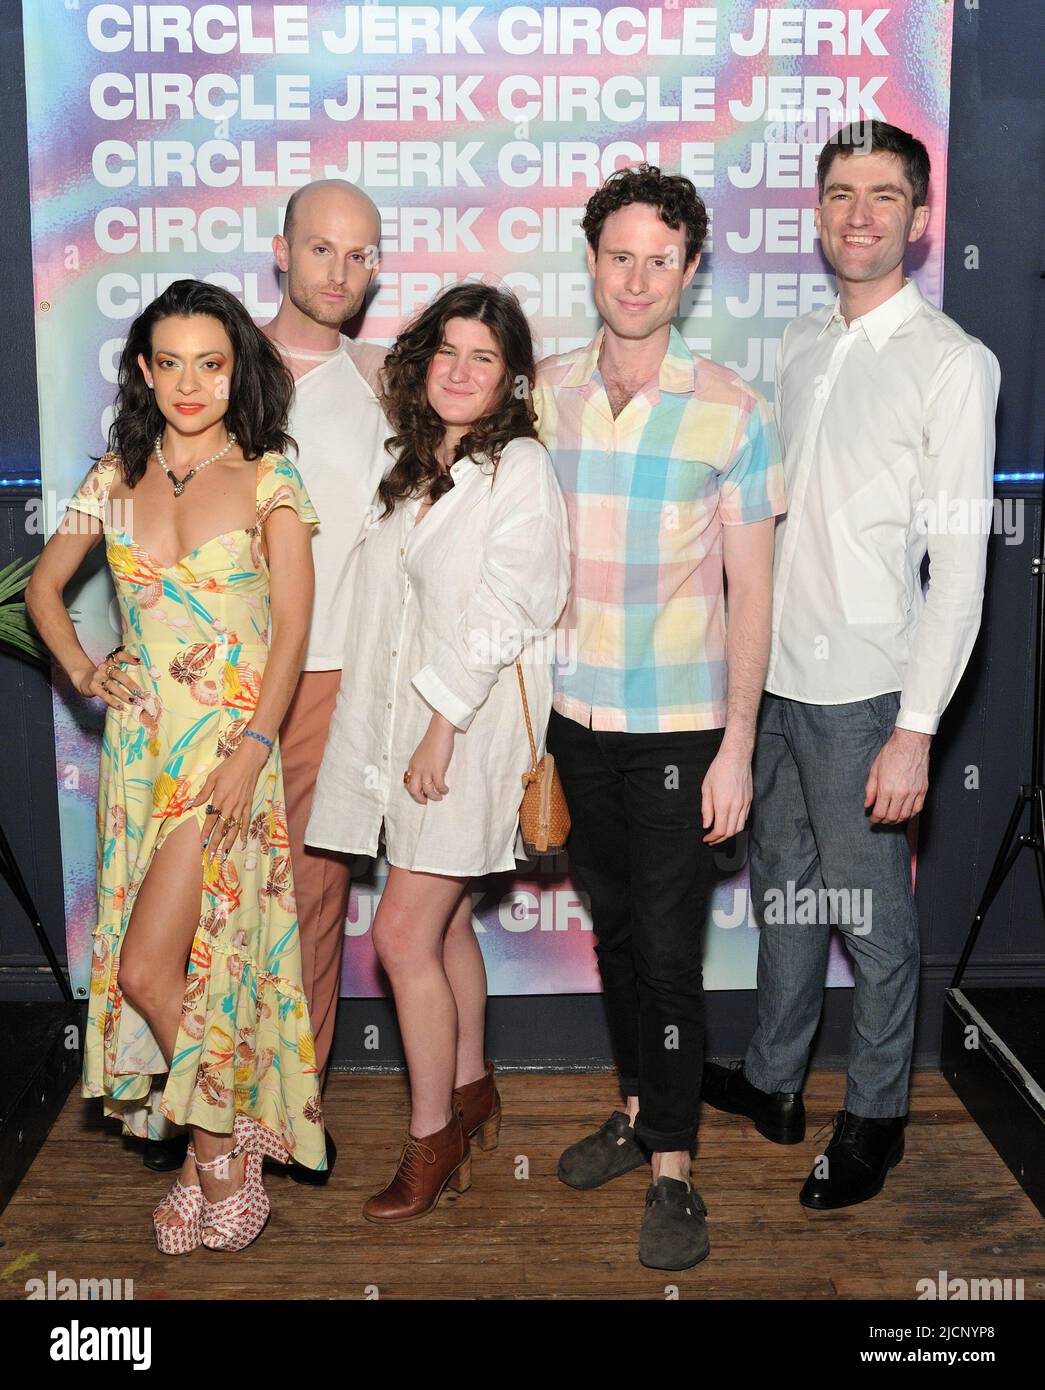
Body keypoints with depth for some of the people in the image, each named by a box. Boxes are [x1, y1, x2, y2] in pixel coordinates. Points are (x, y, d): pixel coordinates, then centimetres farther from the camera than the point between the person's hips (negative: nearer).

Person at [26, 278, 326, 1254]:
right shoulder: (118, 476, 9)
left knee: (150, 970, -10)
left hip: (228, 744, -5)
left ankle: (216, 1153, 12)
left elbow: (293, 626, -8)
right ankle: (224, 1157, 25)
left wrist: (251, 751, -15)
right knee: (165, 962, 8)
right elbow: (43, 584, 19)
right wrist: (82, 669, 3)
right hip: (140, 743, 5)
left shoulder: (267, 477, -3)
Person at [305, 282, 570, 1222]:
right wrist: (410, 730, 8)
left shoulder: (520, 467, -9)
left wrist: (443, 726, -16)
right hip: (408, 720, 7)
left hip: (474, 722, -7)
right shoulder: (415, 468, 14)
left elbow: (501, 611, -15)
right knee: (444, 925, 16)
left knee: (404, 934, -7)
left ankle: (431, 1138, 7)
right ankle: (472, 1091, 33)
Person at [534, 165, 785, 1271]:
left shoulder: (733, 412, -8)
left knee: (669, 950, 1)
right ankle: (638, 1109, 35)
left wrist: (737, 748, -9)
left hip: (680, 729, -4)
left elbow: (752, 592, -6)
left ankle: (674, 1168, 16)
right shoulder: (543, 392, 2)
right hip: (574, 720, 4)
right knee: (613, 928, 16)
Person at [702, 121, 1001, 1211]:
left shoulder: (953, 363, -10)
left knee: (869, 912, 7)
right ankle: (771, 1082, 36)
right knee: (781, 887, 18)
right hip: (770, 670, 6)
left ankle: (874, 1118, 27)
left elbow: (959, 562, -14)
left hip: (861, 687, -6)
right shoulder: (798, 345, 9)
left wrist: (916, 730, -18)